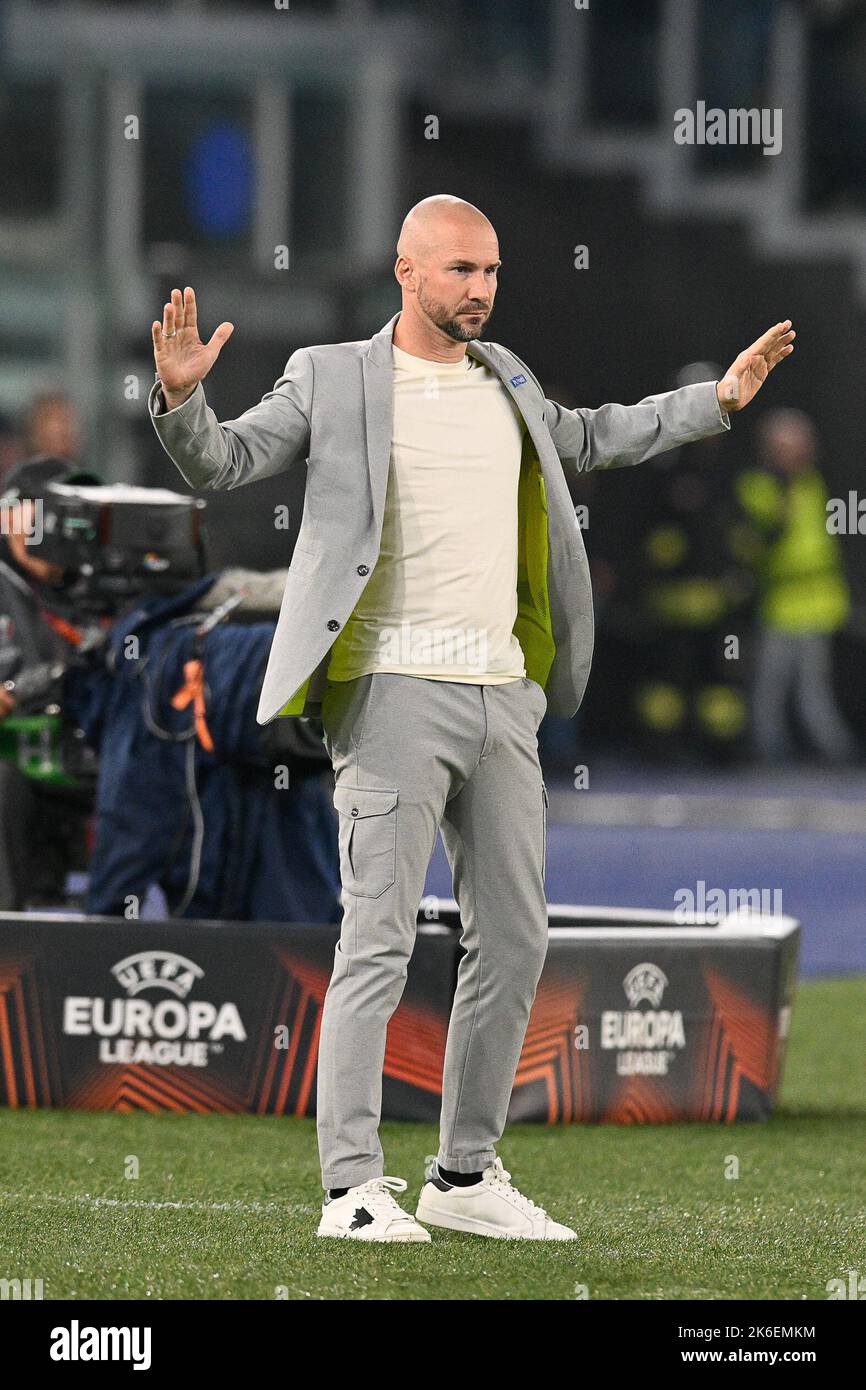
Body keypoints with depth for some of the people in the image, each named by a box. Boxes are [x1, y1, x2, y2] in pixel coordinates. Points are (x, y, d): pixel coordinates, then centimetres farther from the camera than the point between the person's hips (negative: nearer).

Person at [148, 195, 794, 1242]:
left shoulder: (505, 380, 17)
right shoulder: (333, 379, -1)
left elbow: (583, 440, 35)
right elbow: (220, 462, -3)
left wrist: (719, 399, 35)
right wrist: (181, 396, -24)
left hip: (504, 696, 7)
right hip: (396, 692, -7)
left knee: (513, 943, 8)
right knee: (378, 943, -10)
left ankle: (466, 1175, 17)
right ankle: (352, 1187, -9)